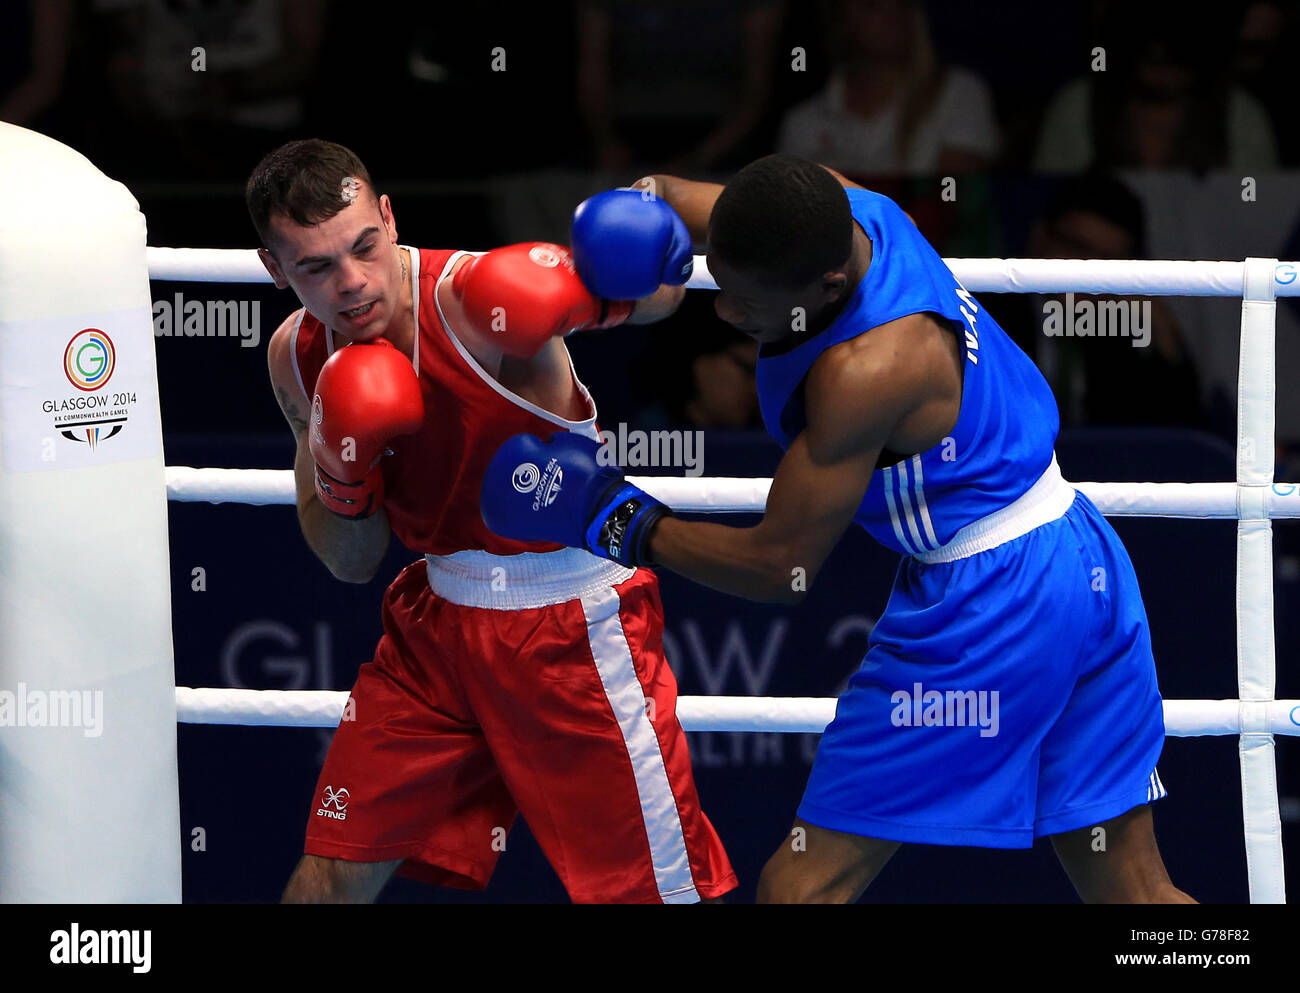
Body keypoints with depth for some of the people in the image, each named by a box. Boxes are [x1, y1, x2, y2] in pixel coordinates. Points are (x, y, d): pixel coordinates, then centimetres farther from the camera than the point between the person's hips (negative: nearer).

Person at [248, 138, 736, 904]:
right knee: (331, 874, 7)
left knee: (655, 890, -4)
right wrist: (342, 476, -16)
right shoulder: (300, 356, -3)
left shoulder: (475, 300, -23)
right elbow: (351, 563, 6)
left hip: (577, 632, -5)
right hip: (438, 623, 5)